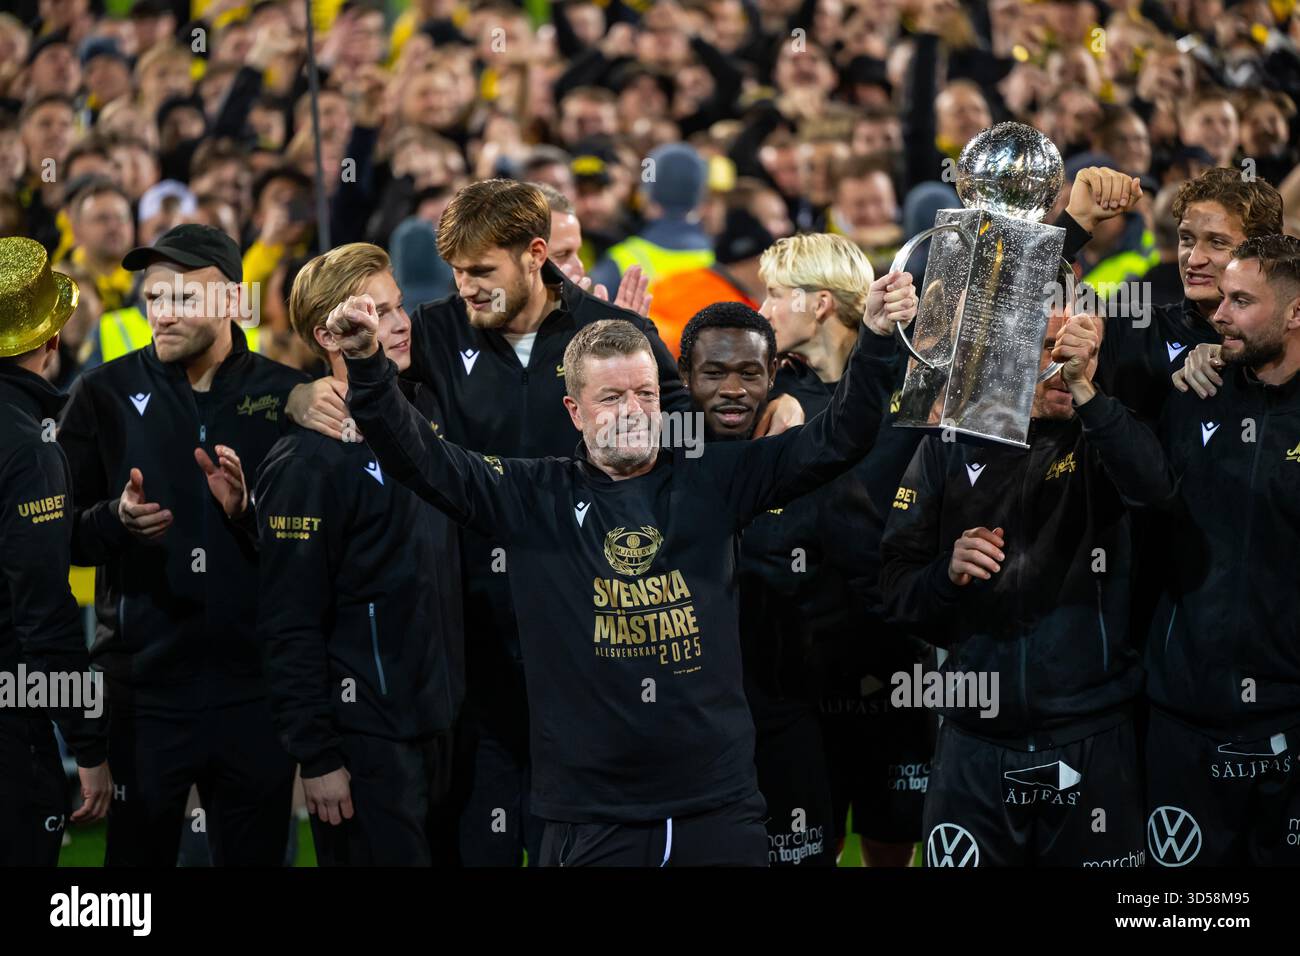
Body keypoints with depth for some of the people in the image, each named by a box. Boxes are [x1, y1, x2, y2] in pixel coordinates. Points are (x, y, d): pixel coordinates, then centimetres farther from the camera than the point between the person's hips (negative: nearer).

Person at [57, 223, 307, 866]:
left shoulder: (287, 397, 3)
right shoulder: (106, 394, 3)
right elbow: (62, 535, 2)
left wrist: (248, 510, -18)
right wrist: (115, 520, -18)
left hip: (257, 685, 1)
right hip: (143, 685, 0)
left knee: (256, 856, 9)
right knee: (136, 855, 3)